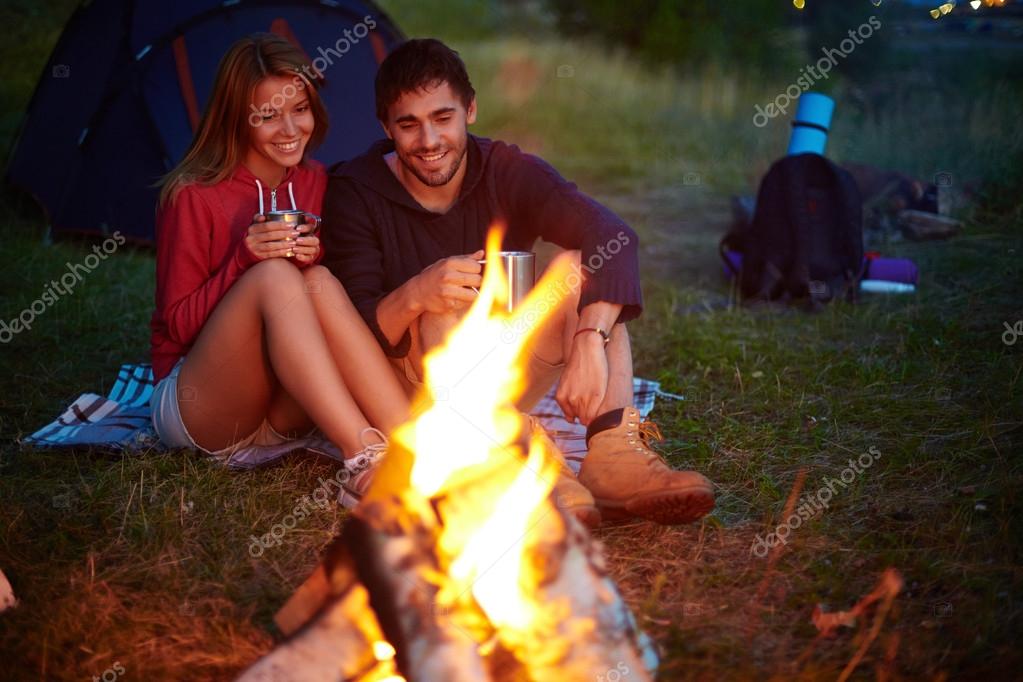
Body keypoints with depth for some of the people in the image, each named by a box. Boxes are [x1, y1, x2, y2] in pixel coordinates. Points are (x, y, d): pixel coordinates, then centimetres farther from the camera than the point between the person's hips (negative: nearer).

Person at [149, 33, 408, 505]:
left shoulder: (316, 184, 5)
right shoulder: (193, 196, -11)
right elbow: (178, 325, -9)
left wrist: (314, 259, -14)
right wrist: (244, 261, -23)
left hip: (280, 413, 4)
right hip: (197, 411, -4)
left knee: (320, 284, -26)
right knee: (274, 277, -31)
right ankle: (366, 465, -43)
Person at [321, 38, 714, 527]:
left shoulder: (508, 173, -8)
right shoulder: (355, 193, -11)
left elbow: (613, 237, -26)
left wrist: (590, 339, -44)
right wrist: (414, 295, -40)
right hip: (409, 402, -2)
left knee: (580, 264, -20)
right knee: (447, 312, -33)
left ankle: (613, 453, -35)